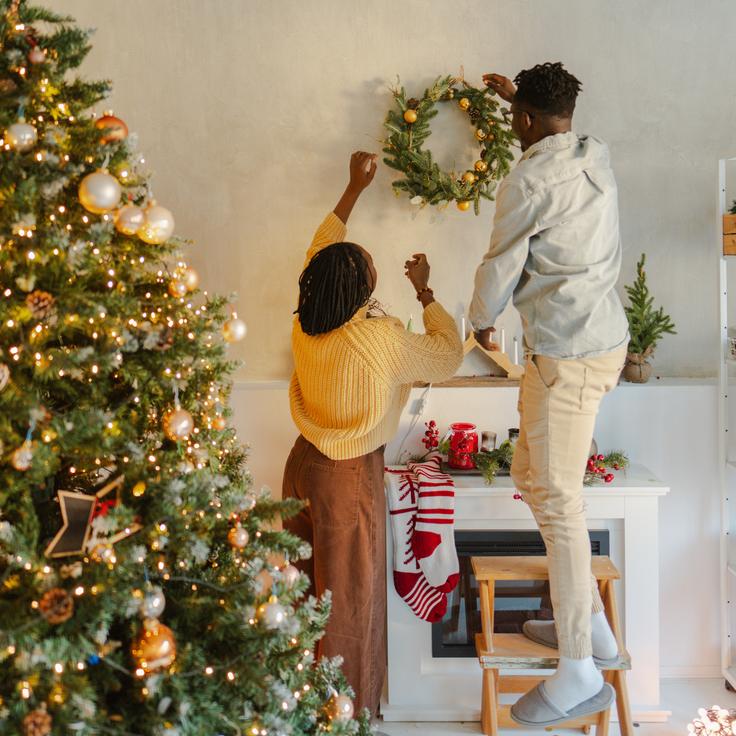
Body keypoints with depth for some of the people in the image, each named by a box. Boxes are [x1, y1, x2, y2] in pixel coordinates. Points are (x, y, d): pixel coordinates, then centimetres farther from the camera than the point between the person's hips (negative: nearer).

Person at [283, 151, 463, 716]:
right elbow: (448, 354, -5)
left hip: (304, 464, 6)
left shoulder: (305, 327, -6)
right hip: (350, 478, -6)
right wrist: (424, 291, 5)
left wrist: (355, 188, 17)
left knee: (304, 585, 19)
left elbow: (321, 249, 11)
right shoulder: (384, 340, -23)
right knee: (347, 596, 7)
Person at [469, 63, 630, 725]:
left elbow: (500, 265, -5)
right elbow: (561, 131, 35)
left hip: (567, 353, -9)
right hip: (605, 339, 9)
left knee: (558, 498, -6)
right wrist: (516, 91, 49)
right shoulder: (598, 157, 9)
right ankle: (588, 620, 24)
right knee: (531, 474, 18)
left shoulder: (528, 182, -16)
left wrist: (482, 320, 15)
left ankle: (580, 673, 0)